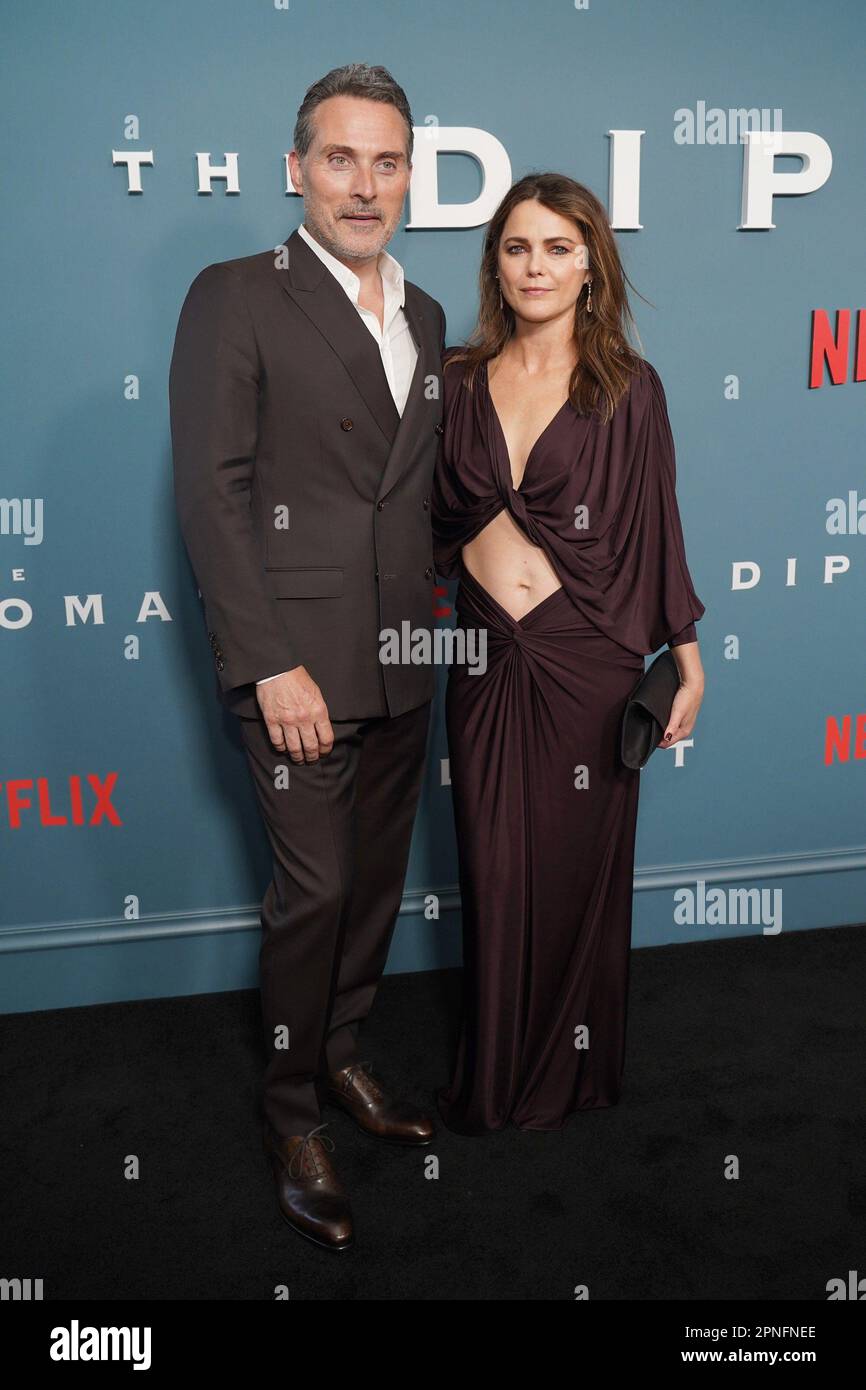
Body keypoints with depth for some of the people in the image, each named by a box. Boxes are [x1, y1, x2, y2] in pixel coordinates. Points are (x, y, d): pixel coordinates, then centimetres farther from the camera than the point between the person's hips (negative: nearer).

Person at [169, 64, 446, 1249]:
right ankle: (295, 1116, 20)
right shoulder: (236, 298, -4)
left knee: (377, 878, 14)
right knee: (315, 889, -1)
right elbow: (212, 492, -11)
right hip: (300, 661, -6)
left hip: (402, 661, 6)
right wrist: (272, 663, -16)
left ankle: (340, 1055, 35)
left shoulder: (424, 316, 15)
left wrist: (439, 597, 6)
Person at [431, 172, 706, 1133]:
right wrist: (477, 556, -7)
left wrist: (686, 655, 0)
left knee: (576, 866, 8)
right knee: (493, 872, 7)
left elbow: (654, 527, 1)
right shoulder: (459, 378, 6)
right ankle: (491, 1079, 29)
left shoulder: (627, 387, 0)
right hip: (486, 657, 2)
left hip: (589, 657, -2)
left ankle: (566, 1073, 31)